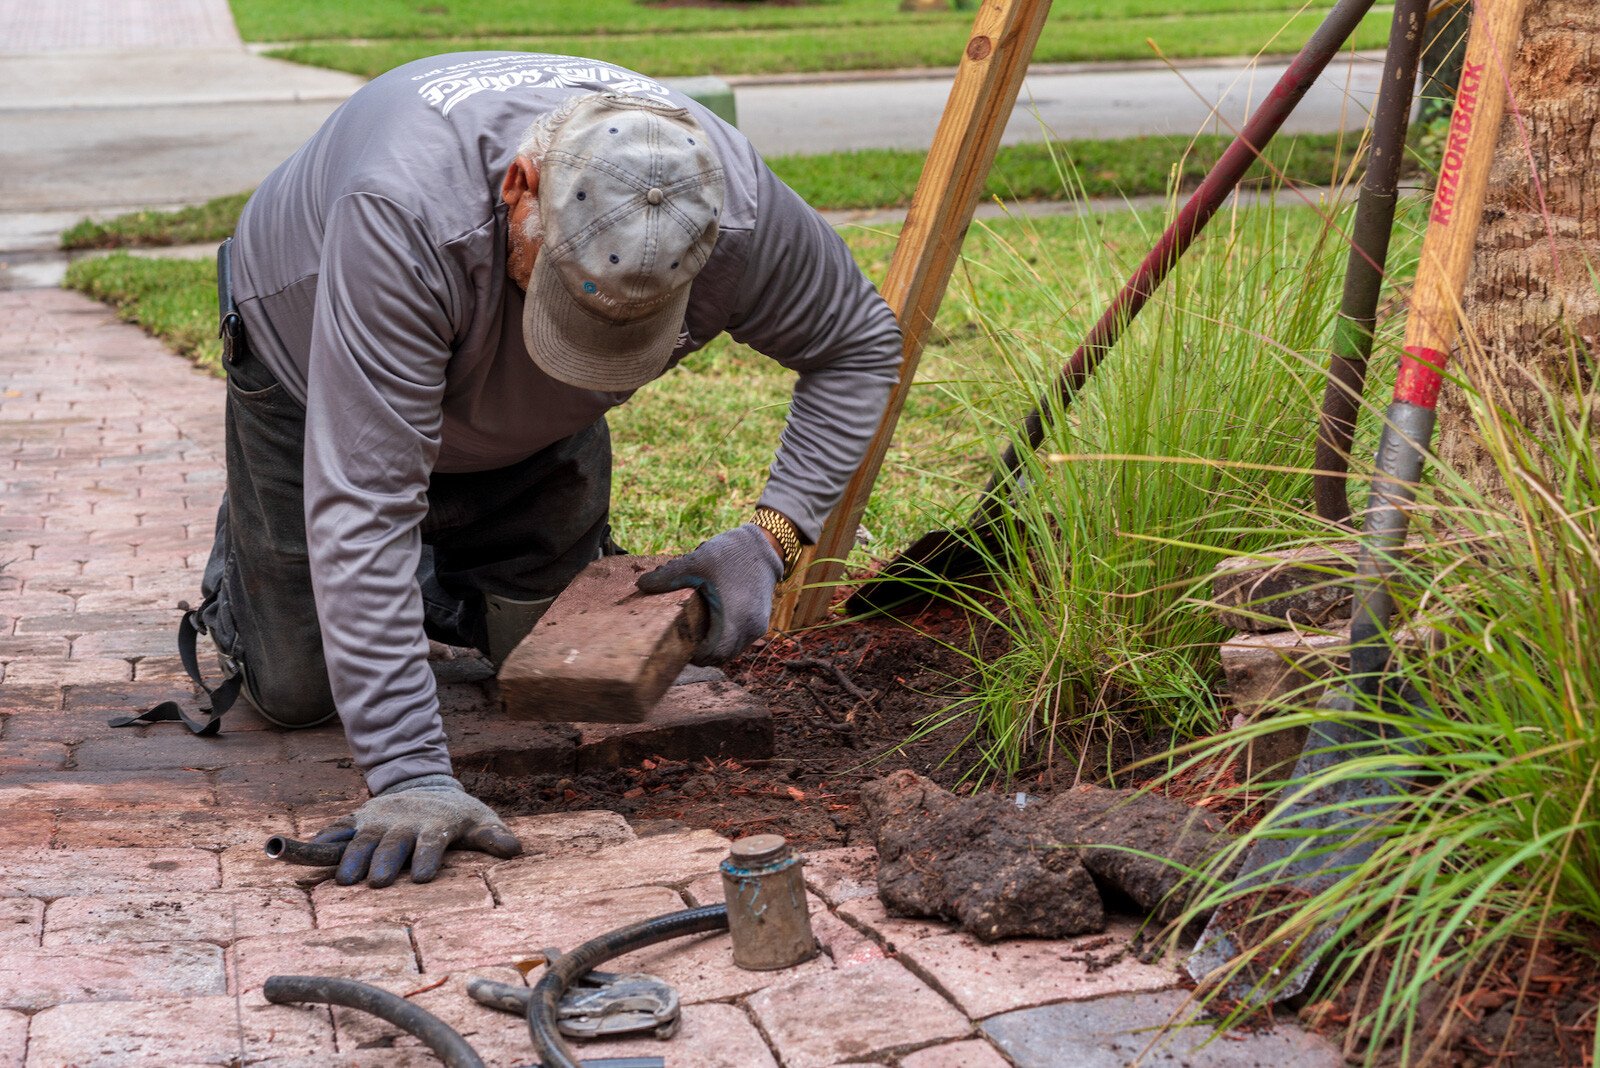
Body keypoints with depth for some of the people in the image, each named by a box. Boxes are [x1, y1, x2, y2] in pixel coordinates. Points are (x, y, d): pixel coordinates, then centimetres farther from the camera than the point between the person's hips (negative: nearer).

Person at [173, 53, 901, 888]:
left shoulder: (738, 211, -35)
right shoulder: (406, 212, -48)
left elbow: (860, 343, -15)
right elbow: (363, 504, -47)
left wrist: (773, 536, -28)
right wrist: (408, 776, -50)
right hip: (313, 358, -3)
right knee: (297, 689, 1)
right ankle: (243, 543, 33)